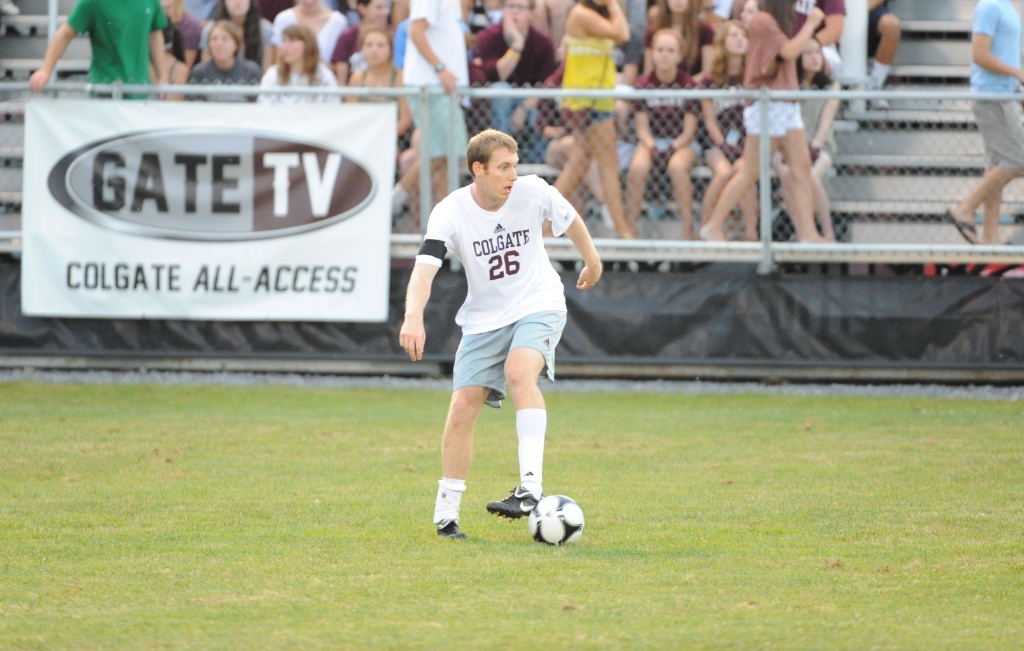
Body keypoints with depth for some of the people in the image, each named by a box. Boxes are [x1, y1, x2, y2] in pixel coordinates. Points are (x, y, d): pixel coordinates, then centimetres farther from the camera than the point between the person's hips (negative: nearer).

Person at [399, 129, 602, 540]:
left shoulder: (533, 192, -14)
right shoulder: (450, 213, -18)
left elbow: (569, 221, 9)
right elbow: (424, 269, -31)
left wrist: (592, 261, 25)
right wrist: (413, 316, -49)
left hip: (539, 306, -2)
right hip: (484, 317, 2)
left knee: (519, 371, -31)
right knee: (463, 407, -6)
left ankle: (532, 487, -39)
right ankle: (446, 514, 9)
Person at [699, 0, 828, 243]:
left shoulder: (774, 22, 18)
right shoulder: (764, 22, -11)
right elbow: (789, 52, -20)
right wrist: (811, 24, -11)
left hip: (785, 106, 10)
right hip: (767, 105, -10)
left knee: (802, 166, 1)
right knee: (751, 172, -6)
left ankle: (807, 232, -1)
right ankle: (714, 226, 2)